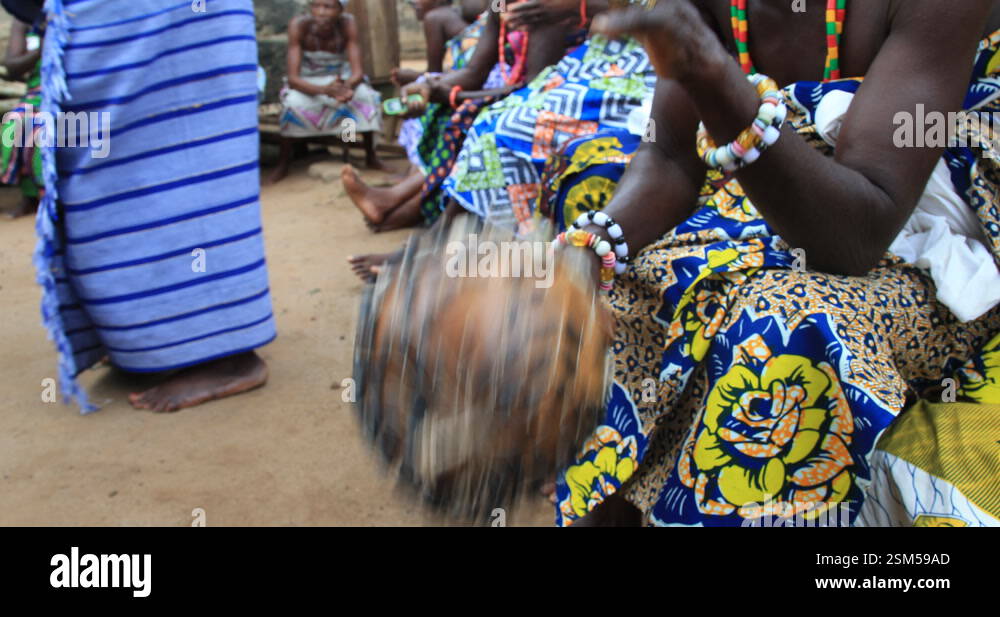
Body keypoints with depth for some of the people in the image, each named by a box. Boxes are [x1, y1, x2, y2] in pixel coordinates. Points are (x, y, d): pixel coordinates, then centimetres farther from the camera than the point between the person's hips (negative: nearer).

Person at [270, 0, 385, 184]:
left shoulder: (347, 24, -24)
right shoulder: (299, 25, -28)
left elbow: (357, 71, -26)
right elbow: (293, 78, -32)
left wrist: (347, 86, -51)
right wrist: (324, 90, -52)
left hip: (340, 79, 2)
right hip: (307, 82, -1)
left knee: (368, 96, -27)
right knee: (293, 103, -33)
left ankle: (371, 155, -7)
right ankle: (284, 161, -12)